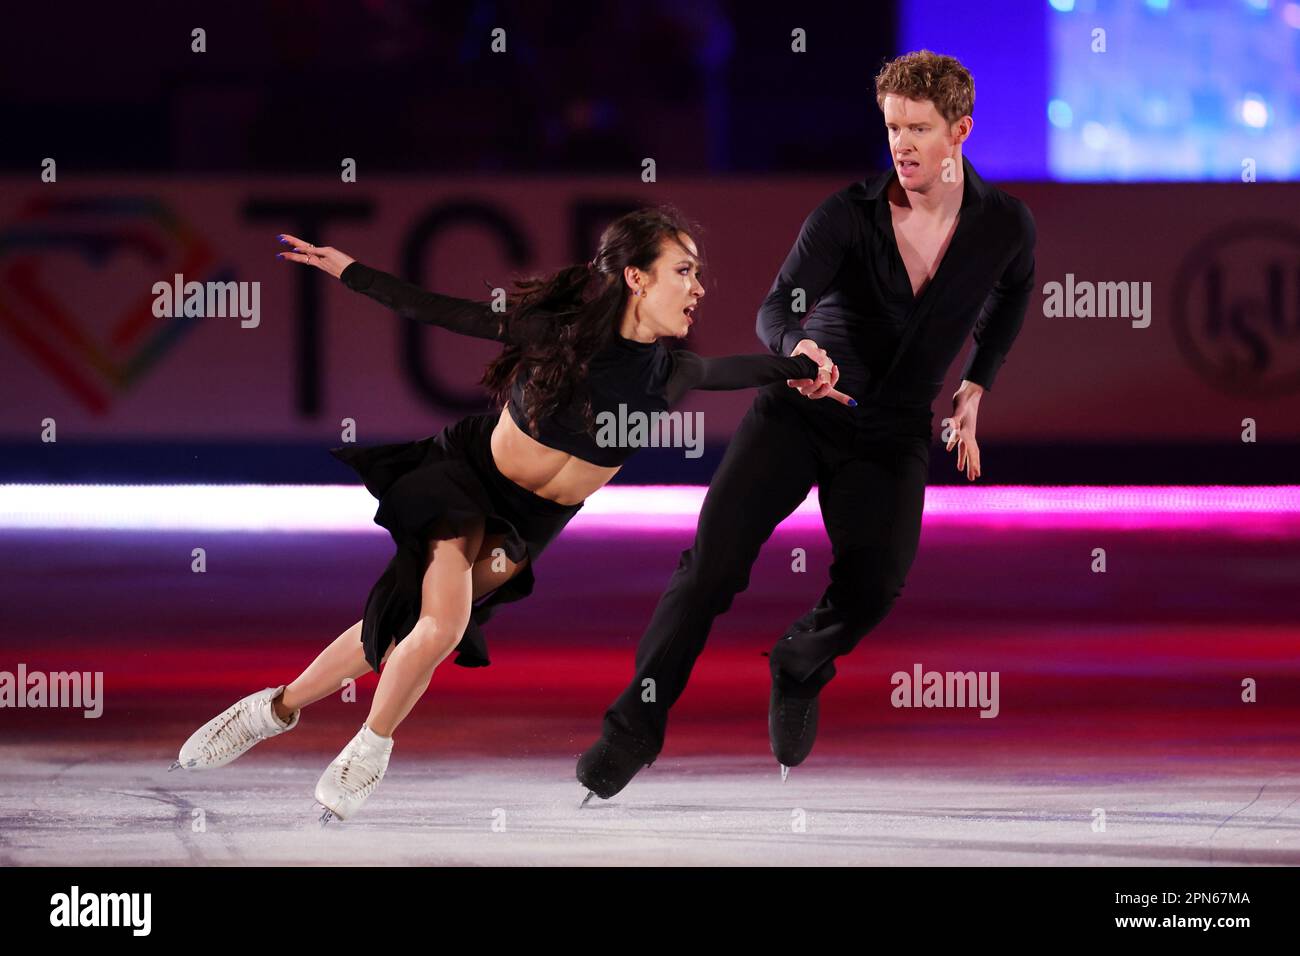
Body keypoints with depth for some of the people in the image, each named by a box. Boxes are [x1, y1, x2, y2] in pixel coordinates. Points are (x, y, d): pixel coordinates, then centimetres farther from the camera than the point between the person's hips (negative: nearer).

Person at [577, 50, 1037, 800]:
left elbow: (1012, 295, 19)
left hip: (894, 435, 1)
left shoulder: (1005, 224, -6)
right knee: (717, 552, -18)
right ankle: (637, 725, -10)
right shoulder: (849, 215, -13)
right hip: (799, 411, -1)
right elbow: (778, 306, -25)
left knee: (875, 583, -19)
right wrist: (796, 347, -48)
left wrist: (975, 388, 12)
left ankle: (800, 669, 15)